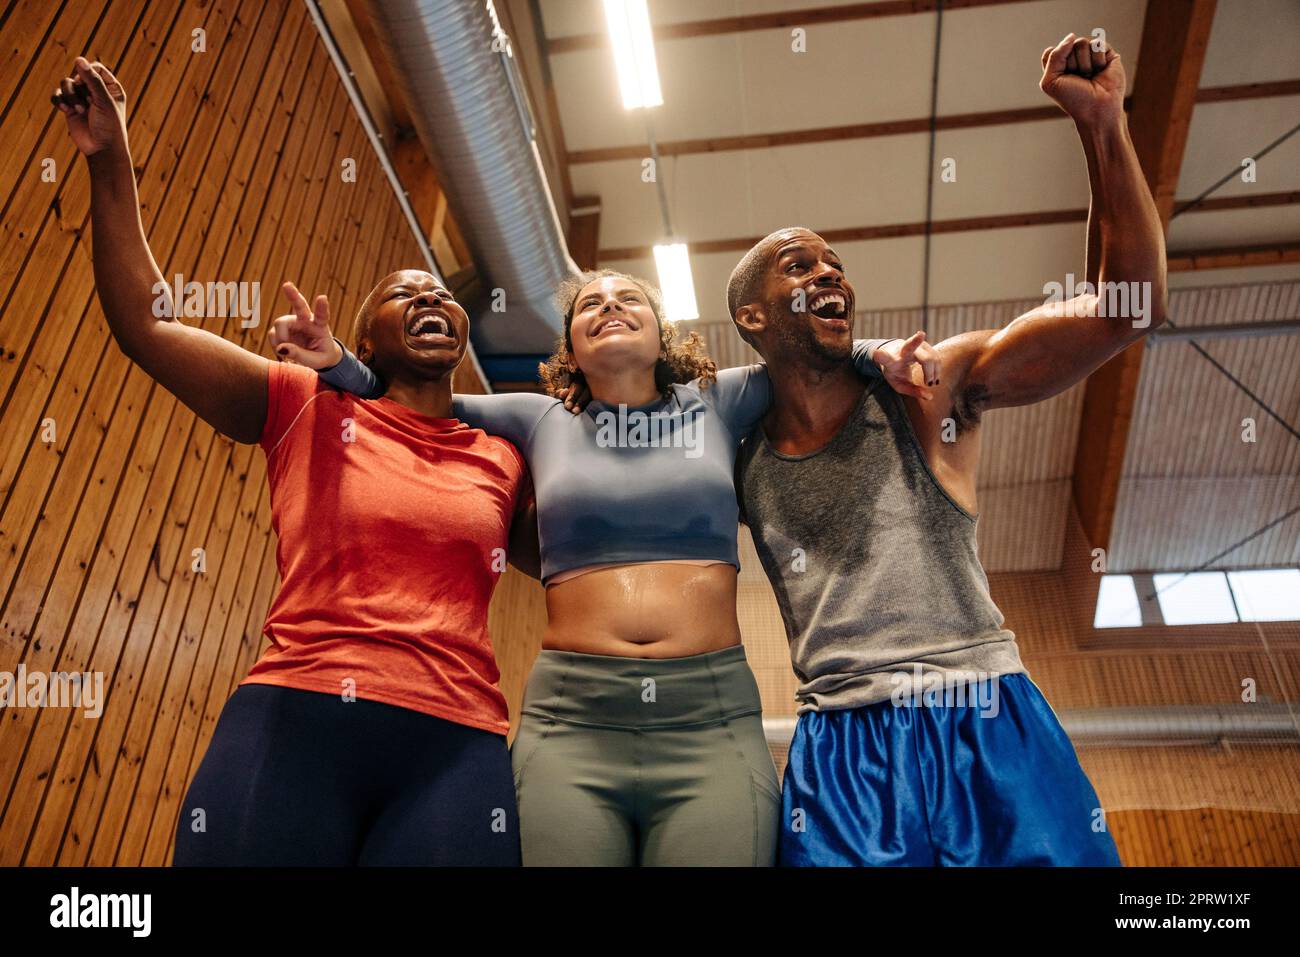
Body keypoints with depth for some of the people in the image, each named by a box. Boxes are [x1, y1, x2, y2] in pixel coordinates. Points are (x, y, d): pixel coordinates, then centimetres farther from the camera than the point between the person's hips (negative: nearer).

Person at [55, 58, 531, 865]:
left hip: (454, 749, 2)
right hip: (291, 728, -1)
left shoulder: (506, 460, 14)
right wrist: (110, 164, 2)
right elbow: (144, 325, 7)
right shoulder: (311, 410, 10)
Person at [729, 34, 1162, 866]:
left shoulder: (930, 391, 4)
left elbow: (1127, 308, 1)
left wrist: (1101, 122, -5)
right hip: (840, 755, 1)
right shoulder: (737, 458, 8)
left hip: (993, 728, 0)